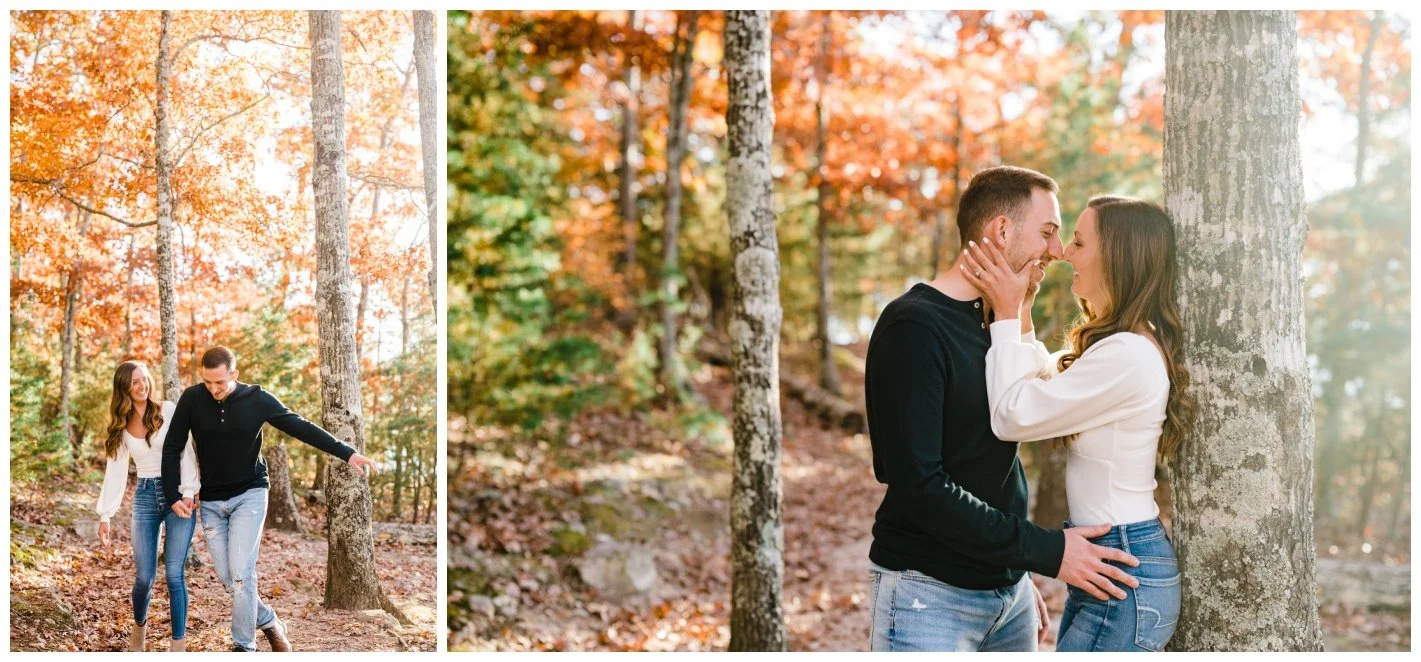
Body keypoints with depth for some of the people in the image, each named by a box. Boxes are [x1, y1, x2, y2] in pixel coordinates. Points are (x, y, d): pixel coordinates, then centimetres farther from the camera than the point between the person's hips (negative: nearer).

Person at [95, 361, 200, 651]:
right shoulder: (121, 426, 10)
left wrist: (188, 492, -19)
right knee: (144, 576, 0)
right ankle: (139, 626, 29)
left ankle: (179, 643, -3)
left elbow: (185, 451, -8)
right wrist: (105, 515, 3)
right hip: (145, 497, 3)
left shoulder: (168, 411, 0)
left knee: (174, 573, -9)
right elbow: (115, 471, 9)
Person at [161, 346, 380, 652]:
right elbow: (172, 448, 0)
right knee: (226, 577, 1)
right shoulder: (192, 399, -9)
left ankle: (244, 646, -1)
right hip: (211, 501, 2)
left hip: (249, 495, -2)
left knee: (241, 574, -13)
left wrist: (347, 453, -12)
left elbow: (301, 427, -7)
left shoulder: (256, 398, -11)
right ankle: (269, 622, 23)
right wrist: (173, 495, -6)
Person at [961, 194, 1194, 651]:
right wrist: (1018, 309, 13)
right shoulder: (1121, 346, 11)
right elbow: (1042, 382, 25)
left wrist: (1007, 314, -8)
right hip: (1107, 565, 10)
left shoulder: (1127, 355, -22)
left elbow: (1011, 416, -17)